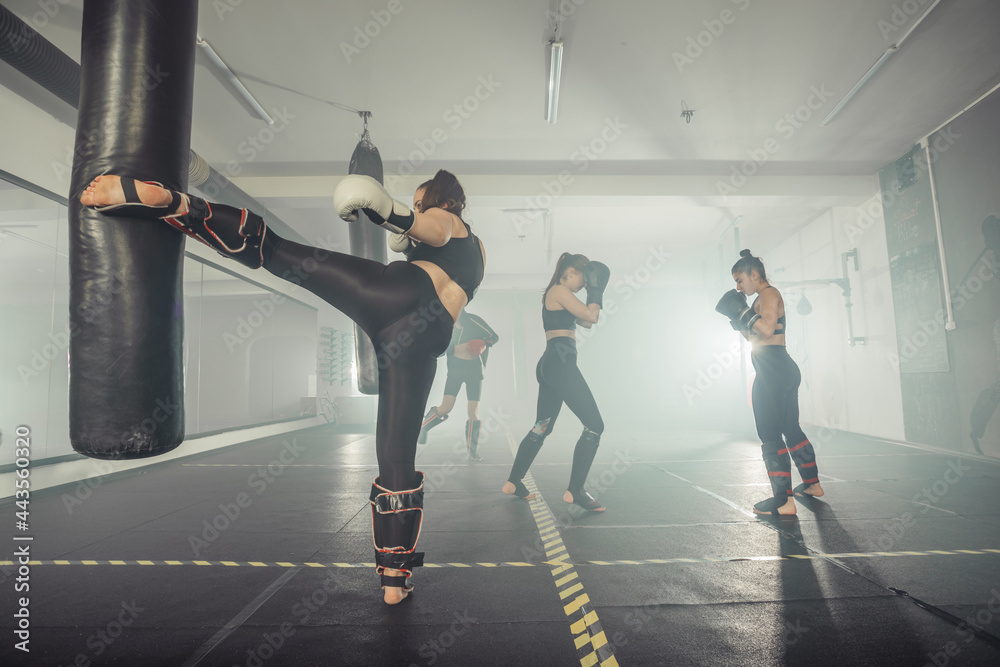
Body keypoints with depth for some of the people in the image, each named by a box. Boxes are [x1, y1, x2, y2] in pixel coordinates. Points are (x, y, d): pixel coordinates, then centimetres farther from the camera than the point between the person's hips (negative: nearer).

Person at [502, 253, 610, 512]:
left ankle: (513, 483, 21)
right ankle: (575, 491, -7)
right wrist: (595, 289, 3)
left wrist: (594, 292, 19)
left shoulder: (558, 294, 24)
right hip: (561, 364, -11)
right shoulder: (559, 290, -6)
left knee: (542, 428, 16)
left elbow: (587, 322, 24)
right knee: (594, 425, -8)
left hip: (551, 365, 11)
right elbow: (592, 316, -11)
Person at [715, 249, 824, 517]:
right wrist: (738, 318, 13)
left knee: (770, 434, -8)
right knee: (790, 428, 20)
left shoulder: (769, 294, -9)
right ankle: (812, 484, 32)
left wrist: (742, 311, -18)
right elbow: (756, 337, 25)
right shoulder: (765, 297, 20)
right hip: (783, 369, 11)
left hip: (772, 371, -11)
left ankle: (783, 501, -6)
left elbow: (767, 329, -26)